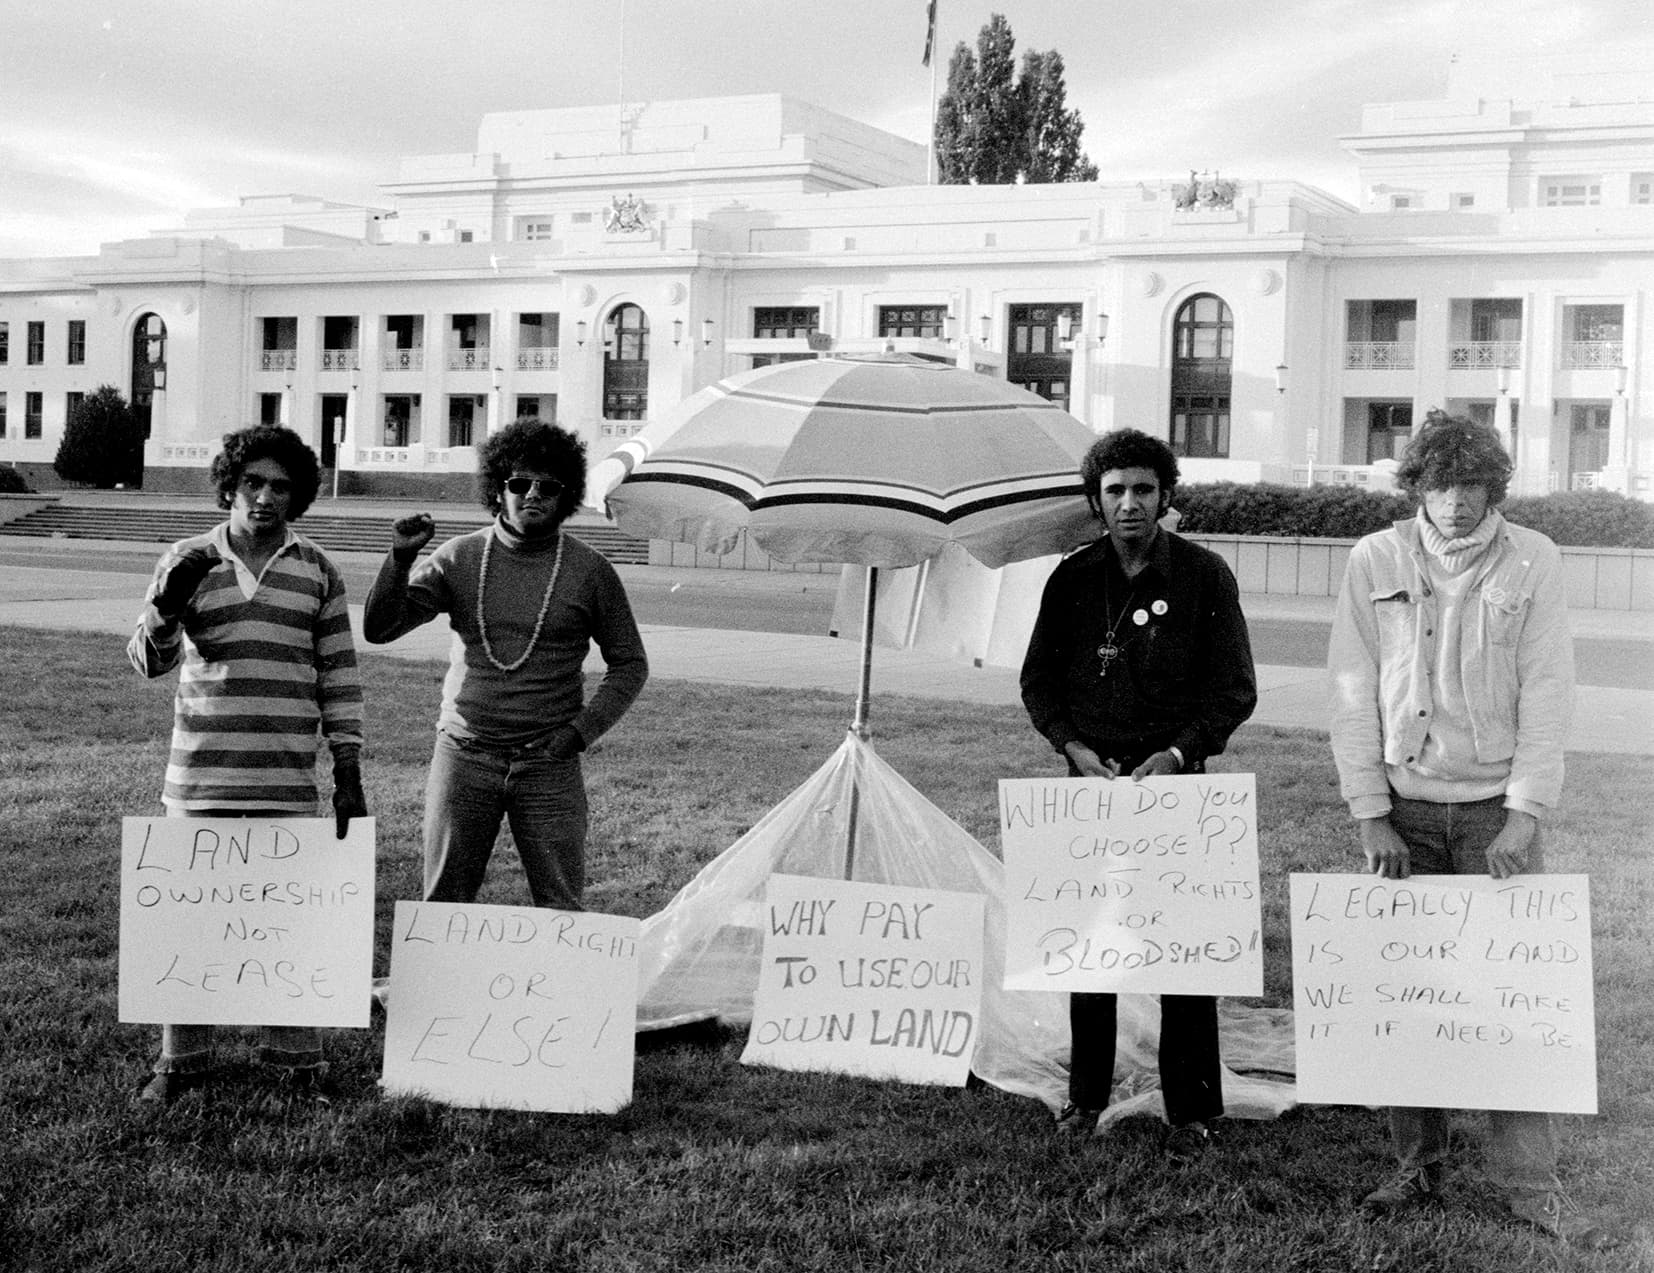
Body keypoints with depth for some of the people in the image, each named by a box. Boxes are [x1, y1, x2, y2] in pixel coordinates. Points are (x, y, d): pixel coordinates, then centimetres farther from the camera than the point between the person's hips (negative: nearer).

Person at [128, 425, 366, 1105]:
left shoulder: (317, 572, 6)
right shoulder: (186, 560, 5)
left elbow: (340, 677, 8)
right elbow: (148, 659, 1)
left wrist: (349, 775, 3)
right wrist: (166, 602, -20)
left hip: (287, 782, 0)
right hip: (199, 775, 0)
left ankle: (297, 1058, 13)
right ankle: (182, 1059, 17)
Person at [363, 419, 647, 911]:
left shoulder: (589, 570, 1)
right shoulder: (460, 558, 3)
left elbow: (629, 664, 7)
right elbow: (378, 629, -1)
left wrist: (582, 730, -5)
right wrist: (400, 560, -16)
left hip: (549, 764, -1)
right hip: (463, 757, 1)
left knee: (560, 909, -1)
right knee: (442, 903, 5)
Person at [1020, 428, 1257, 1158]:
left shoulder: (1204, 577, -2)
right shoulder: (1072, 579, 5)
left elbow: (1235, 690, -1)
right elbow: (1038, 679, 11)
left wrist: (1177, 754, -13)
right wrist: (1073, 745, -5)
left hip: (1176, 779, -2)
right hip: (1091, 778, 3)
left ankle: (1191, 1109, 10)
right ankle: (1086, 1096, 20)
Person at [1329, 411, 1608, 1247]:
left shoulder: (1532, 561, -1)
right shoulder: (1374, 563, 1)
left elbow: (1546, 693, -3)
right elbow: (1354, 693, 1)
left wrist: (1522, 817, -9)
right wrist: (1370, 817, -4)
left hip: (1498, 808, -1)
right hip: (1404, 809, 1)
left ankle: (1528, 1180, 5)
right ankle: (1418, 1165, 15)